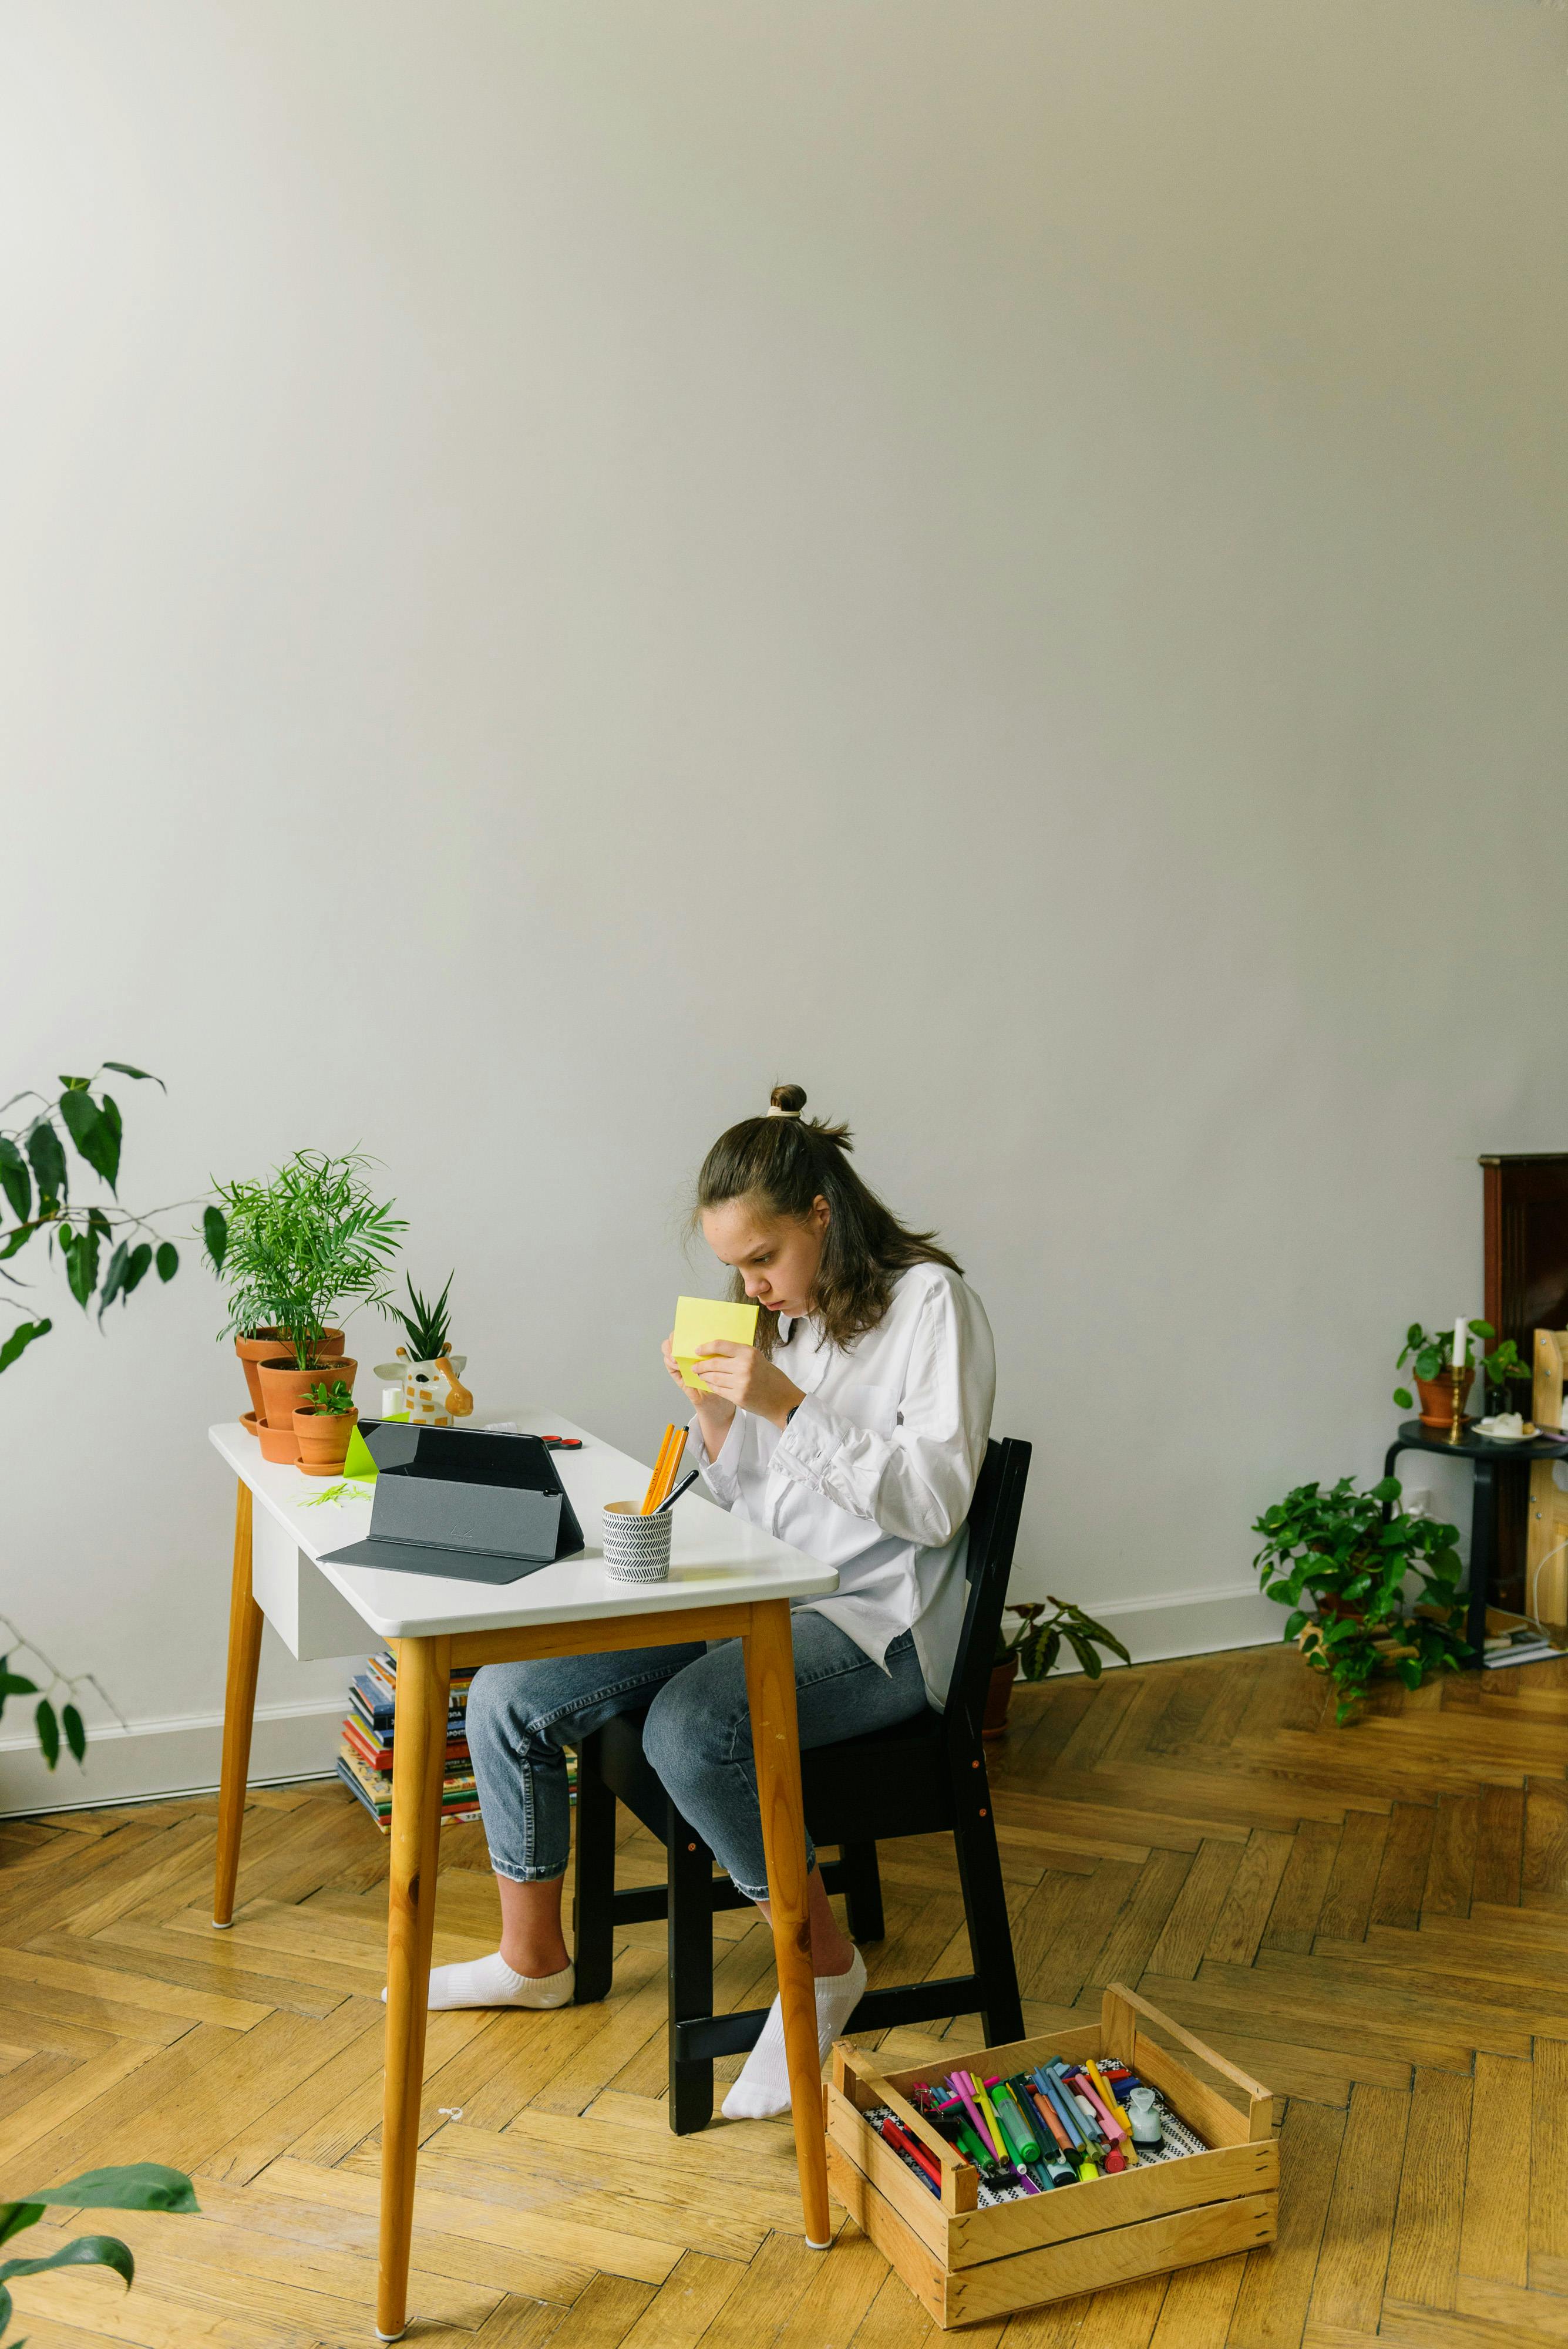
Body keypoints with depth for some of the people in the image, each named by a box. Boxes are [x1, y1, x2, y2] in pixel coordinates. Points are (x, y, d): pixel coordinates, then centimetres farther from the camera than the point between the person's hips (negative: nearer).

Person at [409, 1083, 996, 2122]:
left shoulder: (930, 1301, -9)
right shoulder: (780, 1311, 13)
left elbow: (935, 1502, -18)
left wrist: (788, 1407, -23)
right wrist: (715, 1411, -3)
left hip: (874, 1624, -7)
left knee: (689, 1730, -34)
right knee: (507, 1697, -5)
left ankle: (826, 1965, -7)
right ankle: (533, 1958, 19)